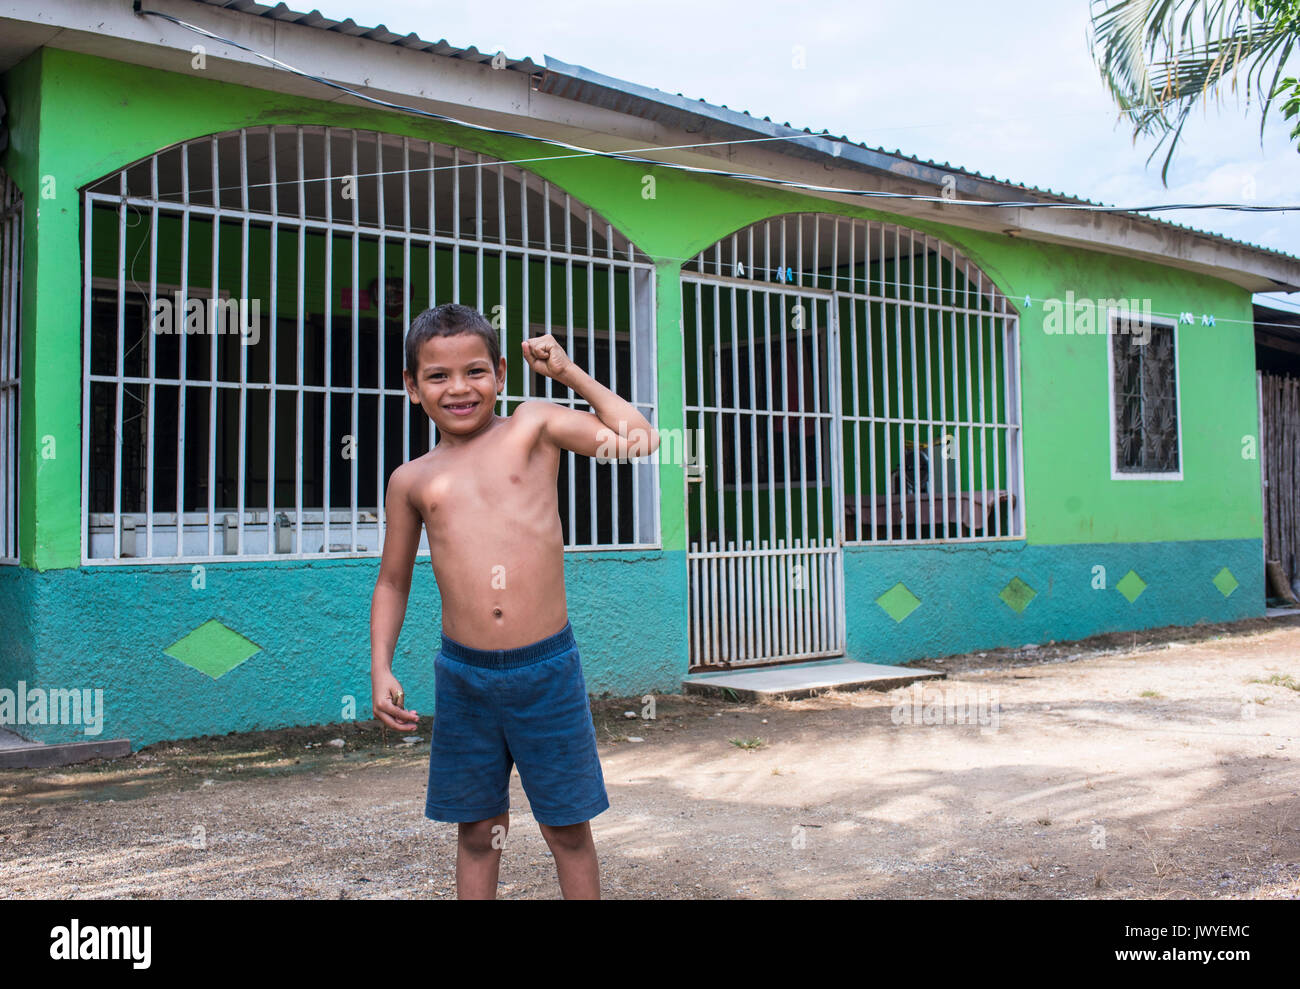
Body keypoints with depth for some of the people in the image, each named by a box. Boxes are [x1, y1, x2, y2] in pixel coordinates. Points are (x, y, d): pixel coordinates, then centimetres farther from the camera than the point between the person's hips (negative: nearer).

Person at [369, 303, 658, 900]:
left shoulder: (533, 426, 3)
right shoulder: (412, 480, 8)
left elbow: (638, 438, -1)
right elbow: (392, 582, 16)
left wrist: (568, 372, 5)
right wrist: (381, 669, 6)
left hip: (548, 669, -2)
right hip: (463, 676, 2)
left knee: (568, 826, 9)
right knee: (479, 831, 13)